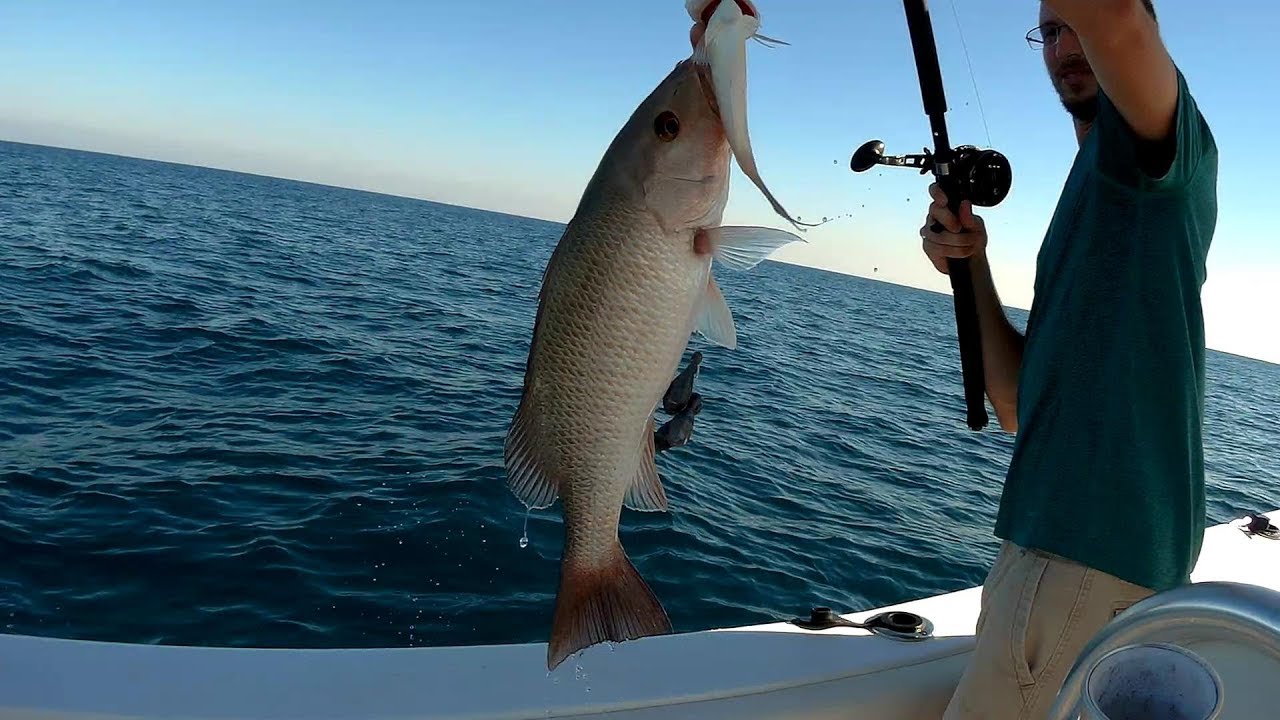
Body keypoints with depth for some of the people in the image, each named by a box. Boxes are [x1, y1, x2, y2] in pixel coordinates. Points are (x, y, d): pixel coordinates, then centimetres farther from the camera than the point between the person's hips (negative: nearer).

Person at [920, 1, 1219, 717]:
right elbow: (1015, 406, 10)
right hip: (1070, 538, 9)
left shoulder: (1166, 153, -6)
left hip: (1096, 548, -9)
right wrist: (971, 266, 0)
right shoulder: (1089, 202, 19)